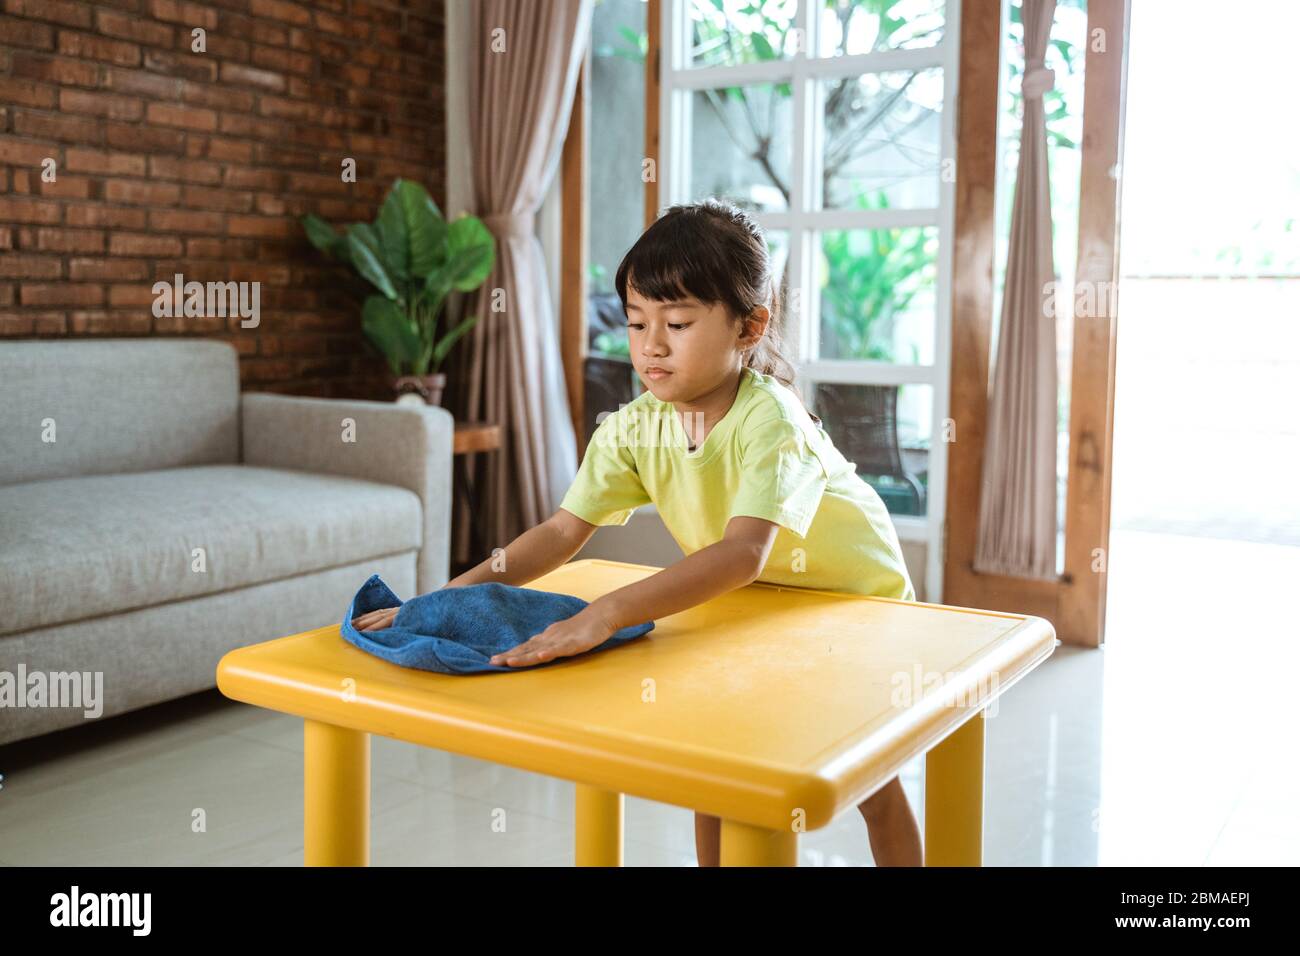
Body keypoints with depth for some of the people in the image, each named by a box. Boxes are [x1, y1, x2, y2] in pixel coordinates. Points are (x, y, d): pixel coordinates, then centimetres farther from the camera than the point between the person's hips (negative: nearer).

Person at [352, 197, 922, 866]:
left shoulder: (771, 419, -37)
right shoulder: (633, 429, -18)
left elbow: (744, 552, -50)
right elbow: (564, 530, -22)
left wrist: (606, 613, -61)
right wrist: (451, 595, -35)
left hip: (856, 591, -4)